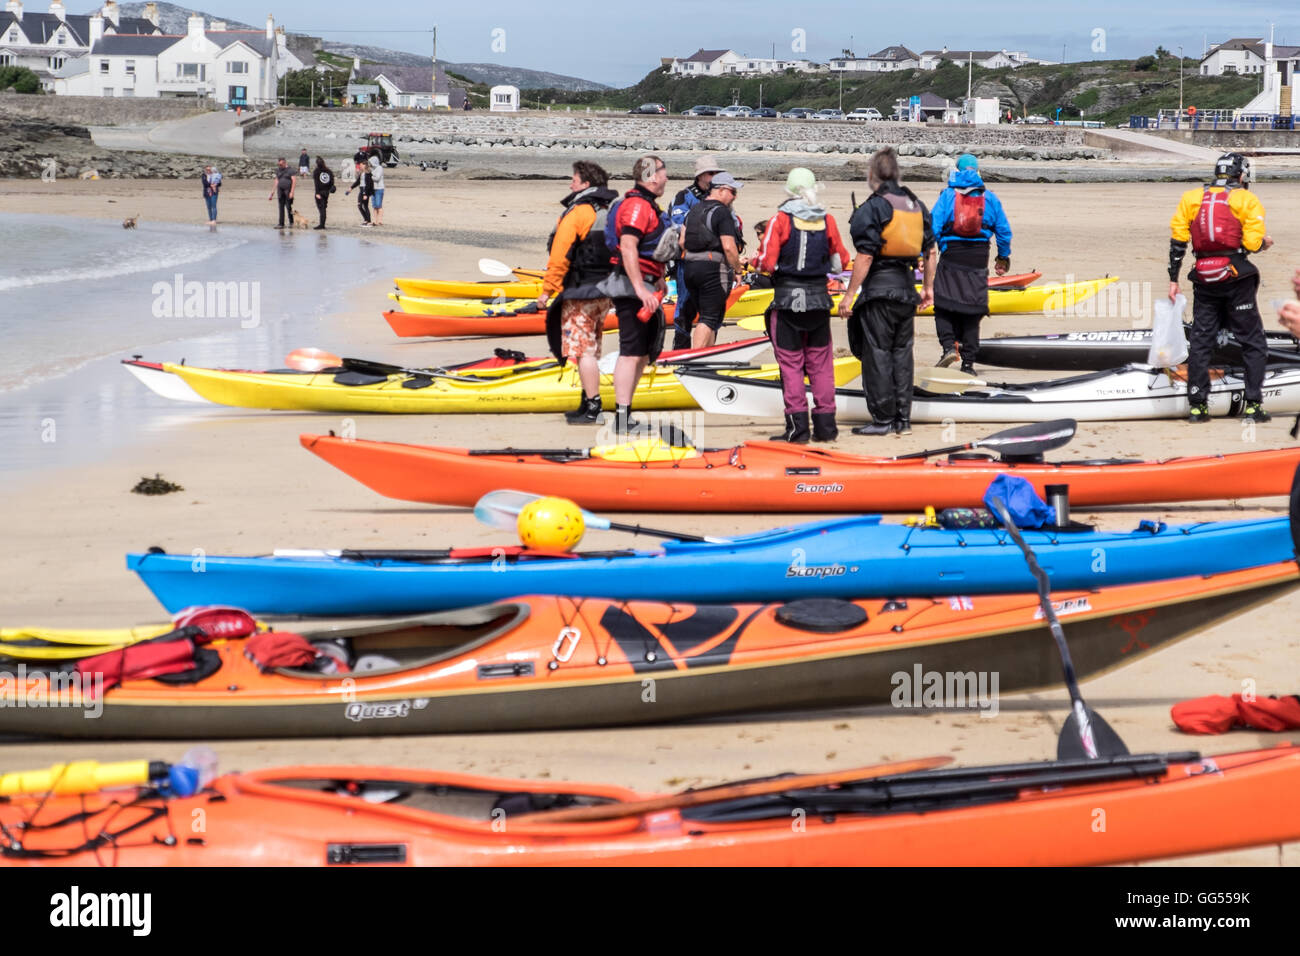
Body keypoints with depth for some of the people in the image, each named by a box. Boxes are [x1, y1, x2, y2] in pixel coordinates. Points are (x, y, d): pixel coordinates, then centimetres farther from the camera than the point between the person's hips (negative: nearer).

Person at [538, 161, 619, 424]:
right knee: (590, 350, 16)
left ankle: (592, 407, -8)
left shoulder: (576, 213, -13)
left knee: (583, 350, -6)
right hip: (604, 291, 9)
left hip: (580, 293, -8)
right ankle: (589, 404, 20)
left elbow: (559, 257, -15)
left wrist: (548, 291, -11)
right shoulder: (609, 212, 11)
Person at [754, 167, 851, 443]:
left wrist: (762, 263, 8)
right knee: (820, 363, 11)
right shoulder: (827, 220, 0)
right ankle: (825, 425, 12)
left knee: (791, 364, 2)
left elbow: (766, 262, -14)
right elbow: (840, 261, 7)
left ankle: (797, 427, -1)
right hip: (819, 297, 3)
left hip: (787, 298, -3)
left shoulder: (781, 219, -11)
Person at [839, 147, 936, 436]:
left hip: (879, 287, -7)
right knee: (902, 353, 13)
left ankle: (883, 420, 1)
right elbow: (931, 251, 13)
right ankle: (903, 419, 15)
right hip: (907, 287, 7)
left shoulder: (872, 208, -12)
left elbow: (865, 257, -17)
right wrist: (928, 287, 22)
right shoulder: (917, 206, 10)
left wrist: (849, 295, -13)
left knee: (877, 354, 0)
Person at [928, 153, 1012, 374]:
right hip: (978, 260, 2)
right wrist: (1003, 257, 23)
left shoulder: (948, 195, -2)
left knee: (944, 306, 7)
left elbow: (933, 227, -8)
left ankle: (949, 346, -15)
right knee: (972, 310, 6)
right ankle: (968, 363, 6)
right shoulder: (990, 198, 6)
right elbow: (1004, 231, 10)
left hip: (951, 258, -2)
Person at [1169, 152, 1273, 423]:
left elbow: (1177, 240, 3)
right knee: (1253, 343, 6)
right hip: (1237, 279, -3)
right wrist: (1264, 242, 12)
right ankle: (1253, 405, 2)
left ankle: (1197, 406, 7)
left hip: (1204, 282, 3)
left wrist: (1173, 279, 6)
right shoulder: (1246, 200, -2)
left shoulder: (1191, 197, 9)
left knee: (1200, 342, 9)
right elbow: (1252, 242, -11)